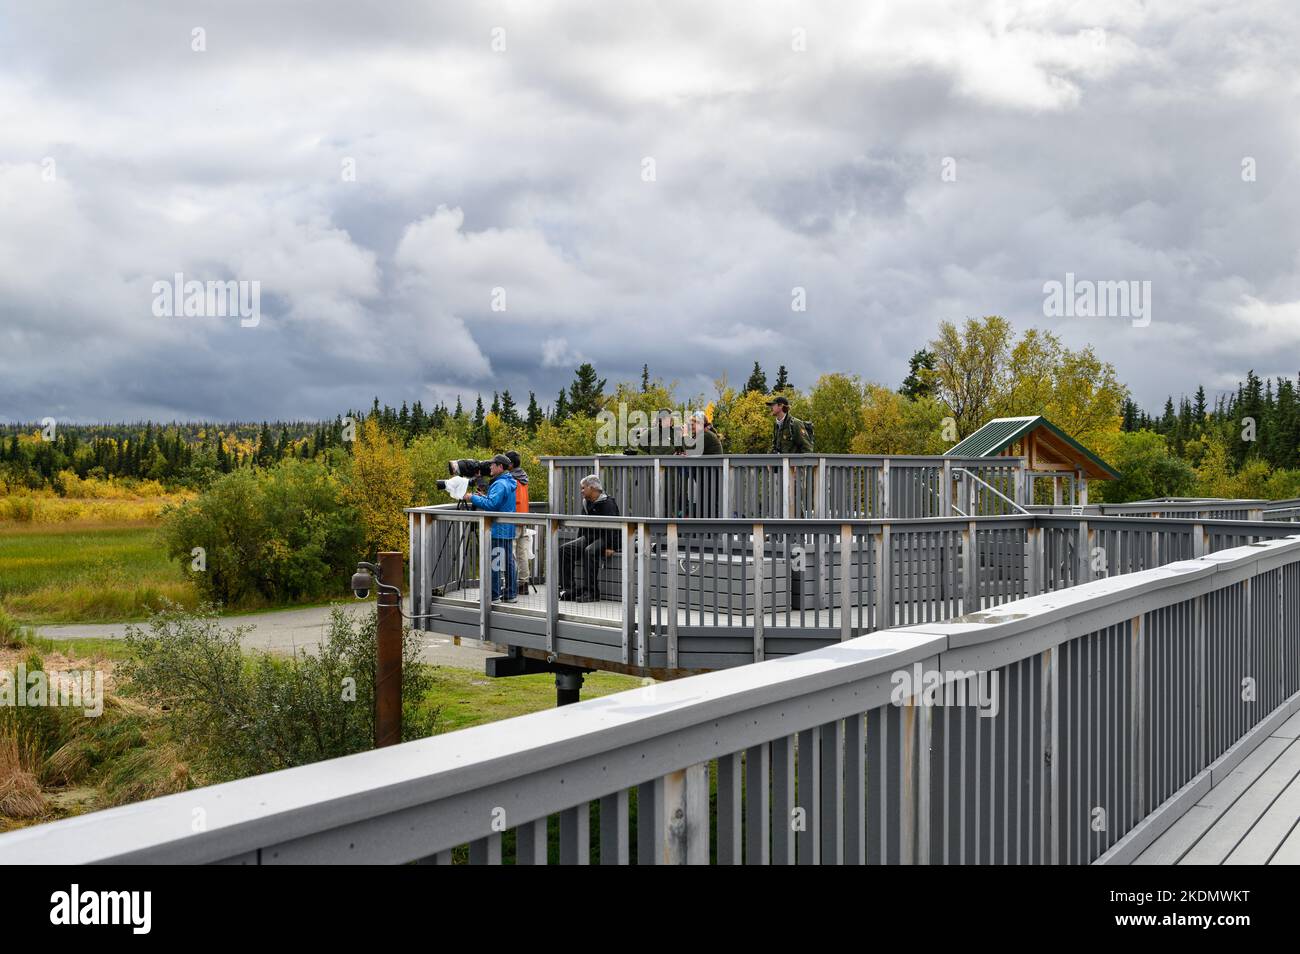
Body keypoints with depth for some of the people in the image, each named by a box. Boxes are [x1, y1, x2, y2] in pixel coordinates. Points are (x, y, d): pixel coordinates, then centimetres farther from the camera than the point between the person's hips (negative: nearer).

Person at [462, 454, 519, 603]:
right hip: (508, 530, 10)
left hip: (497, 530, -10)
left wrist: (472, 498, -15)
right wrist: (483, 497, 15)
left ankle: (492, 595, -4)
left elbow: (491, 504, -25)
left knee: (492, 562, -5)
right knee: (508, 561, 12)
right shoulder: (510, 482, 15)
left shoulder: (500, 484, -16)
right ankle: (510, 593, 16)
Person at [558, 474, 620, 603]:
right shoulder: (586, 503, 15)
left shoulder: (607, 503, -13)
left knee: (590, 551, -37)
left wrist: (611, 547, -28)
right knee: (564, 549, -6)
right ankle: (568, 588, -8)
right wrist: (580, 543, 18)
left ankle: (591, 592, -32)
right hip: (589, 538, 9)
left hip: (604, 539, -9)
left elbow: (612, 526, -21)